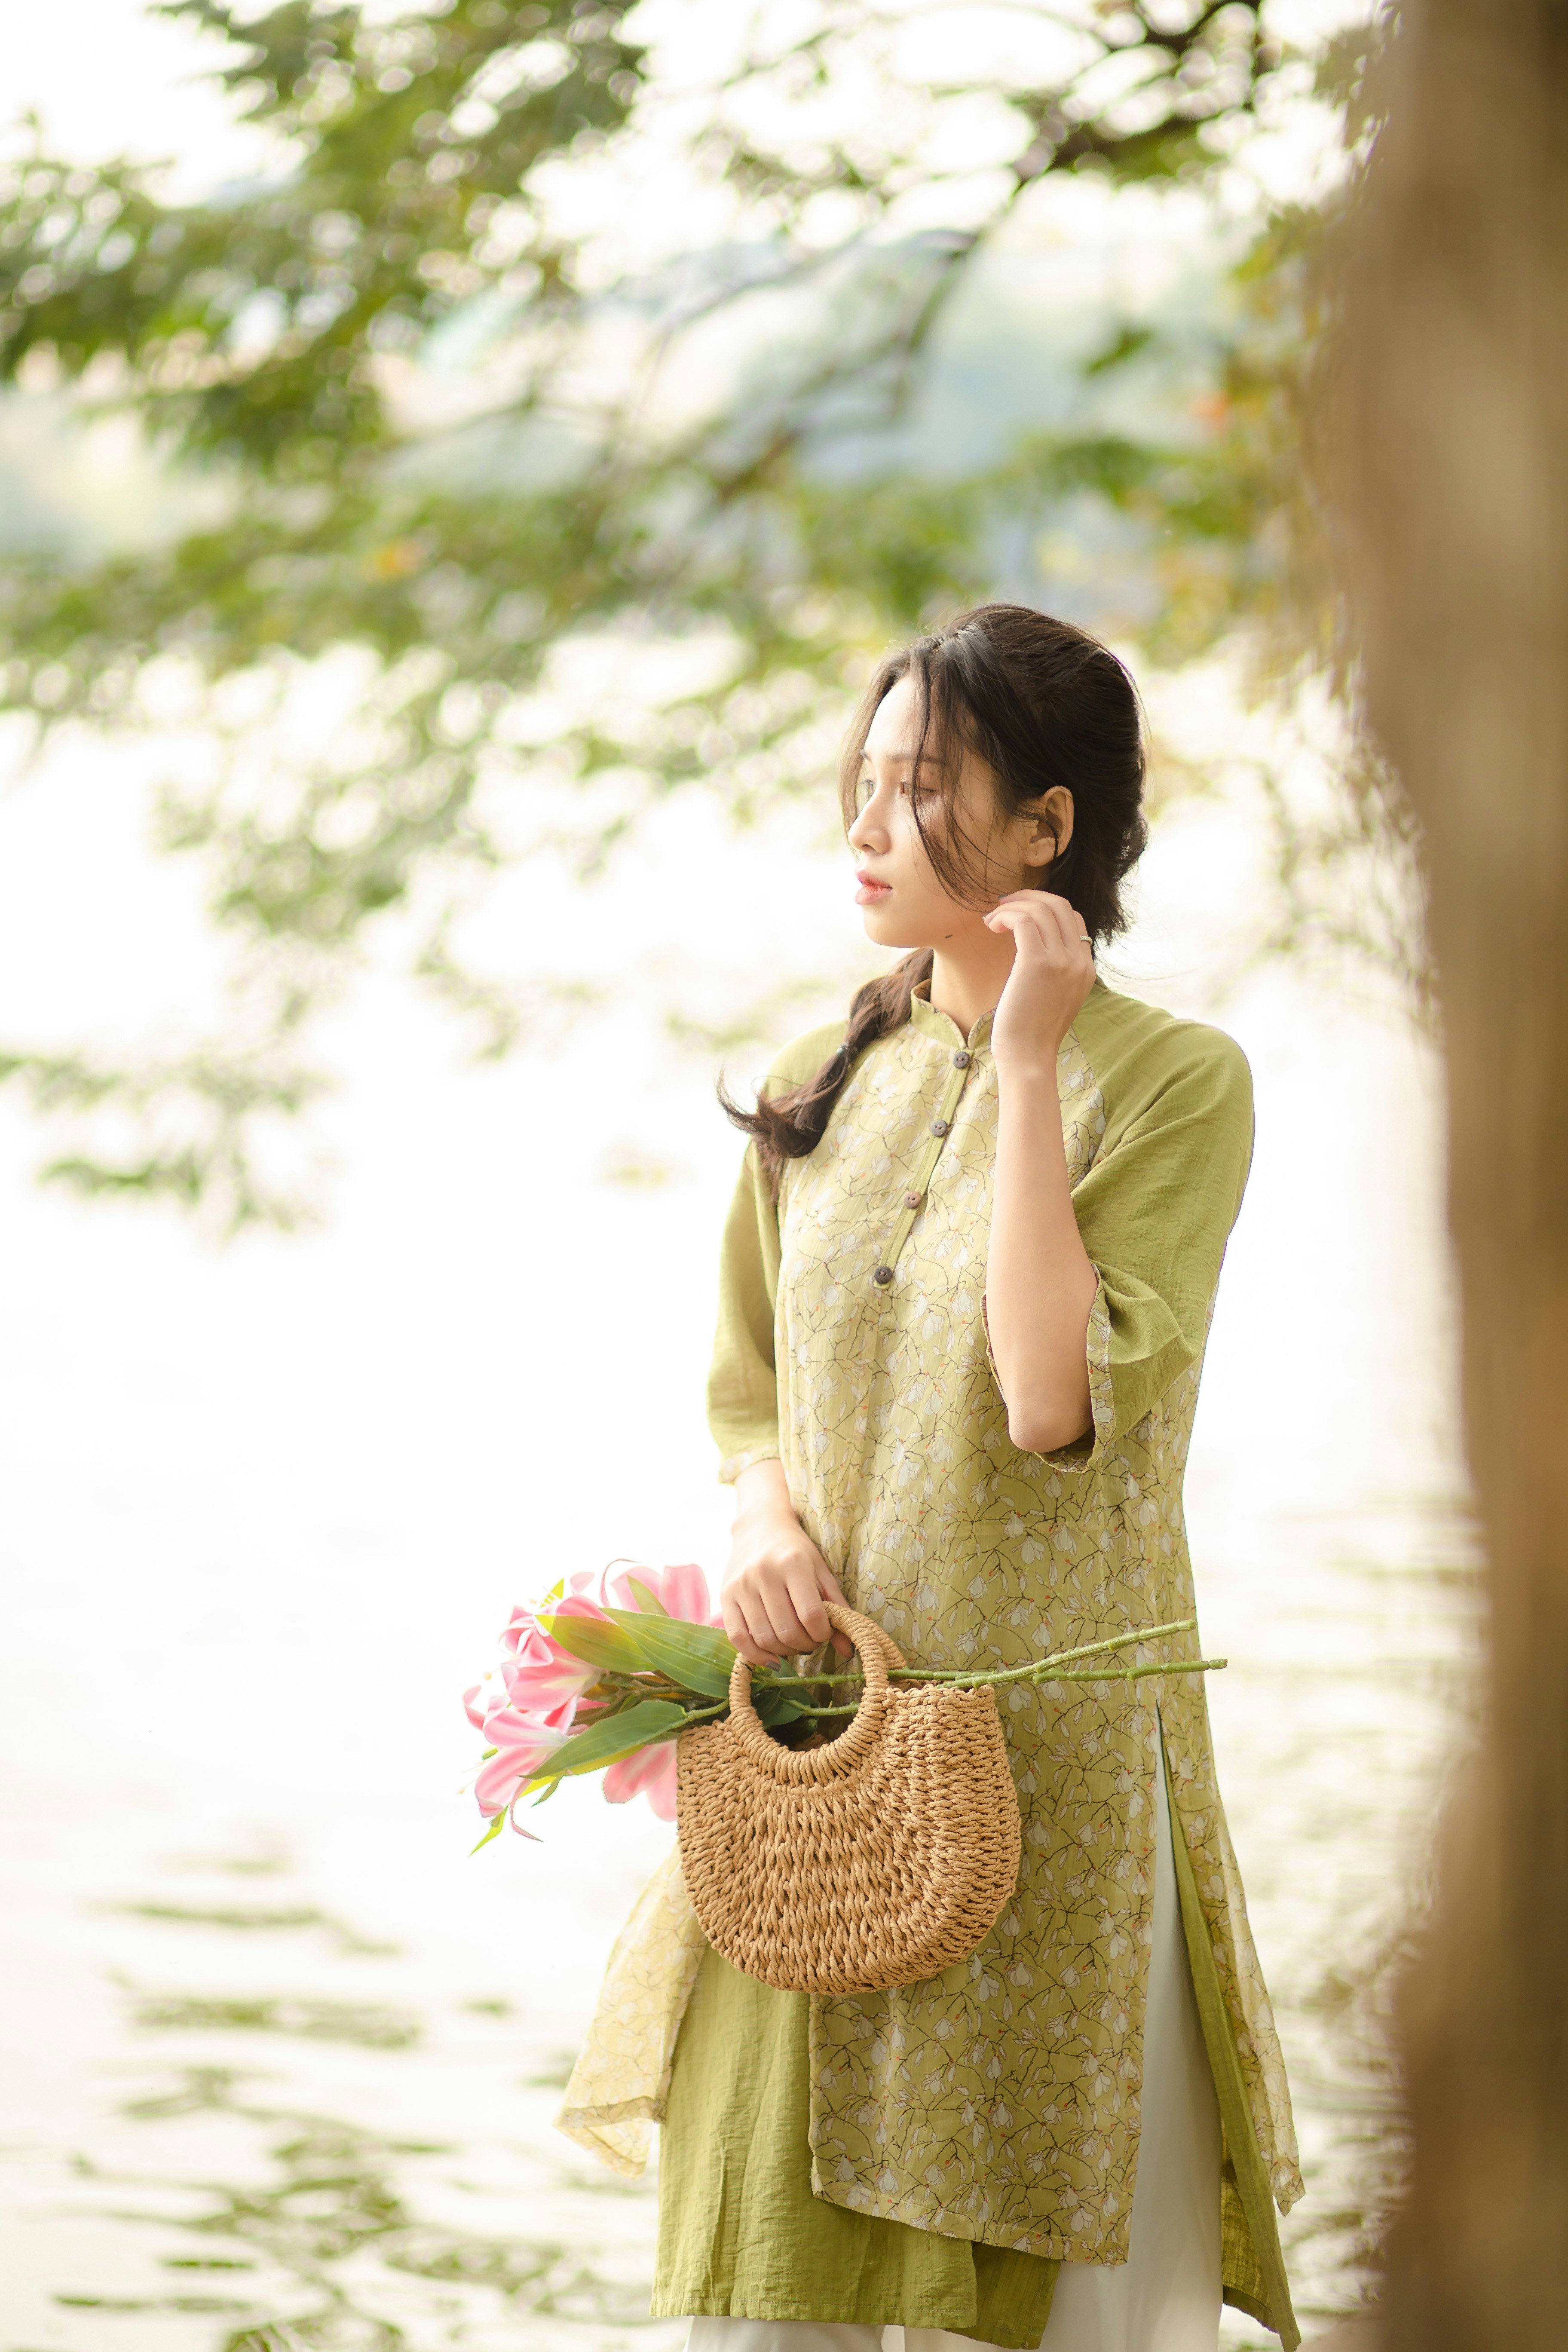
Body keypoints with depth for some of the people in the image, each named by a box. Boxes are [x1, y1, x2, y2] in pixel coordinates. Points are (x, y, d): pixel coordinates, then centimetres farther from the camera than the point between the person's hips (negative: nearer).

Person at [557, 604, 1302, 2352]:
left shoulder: (1172, 1084, -7)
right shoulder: (822, 1090, 9)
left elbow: (1057, 1401, -20)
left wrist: (1028, 1069, -17)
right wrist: (763, 1521, -6)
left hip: (1047, 1746, -5)